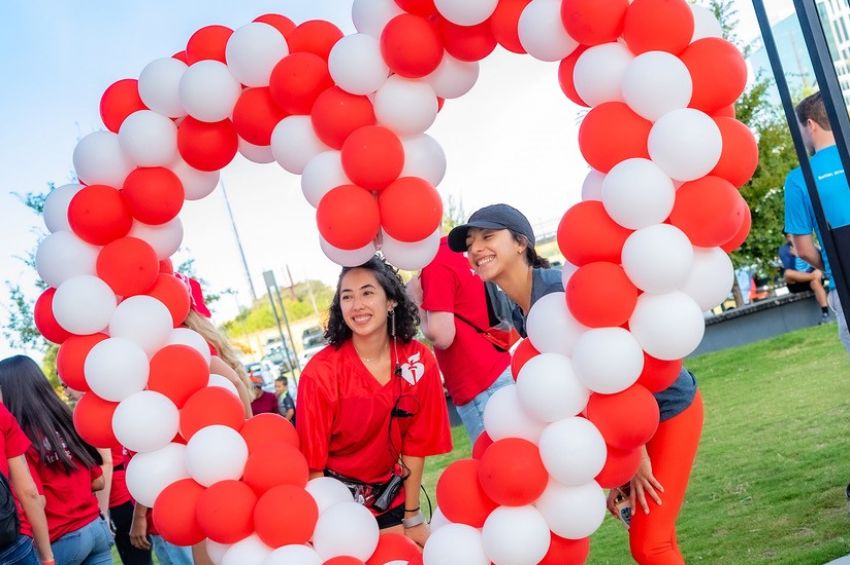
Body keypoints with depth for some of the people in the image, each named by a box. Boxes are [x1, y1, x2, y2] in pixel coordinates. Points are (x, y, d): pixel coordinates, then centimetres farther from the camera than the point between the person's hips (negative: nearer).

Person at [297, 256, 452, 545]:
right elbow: (312, 460, -14)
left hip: (389, 494, 3)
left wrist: (412, 515, 0)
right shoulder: (321, 372, -21)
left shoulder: (418, 360, -11)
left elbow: (415, 443, -3)